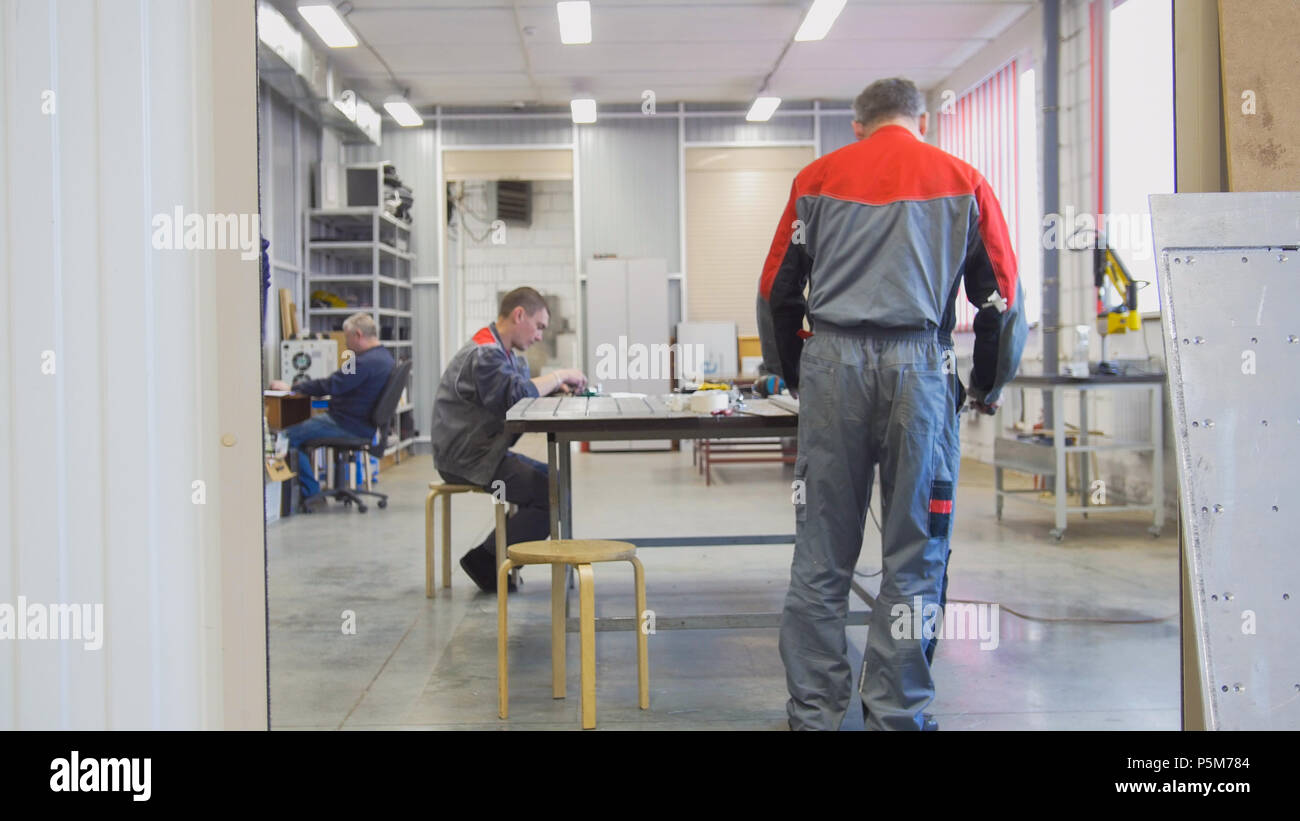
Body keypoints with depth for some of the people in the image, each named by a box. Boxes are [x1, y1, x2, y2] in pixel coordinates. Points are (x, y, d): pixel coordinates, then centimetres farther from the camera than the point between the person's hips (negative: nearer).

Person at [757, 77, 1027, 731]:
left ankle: (813, 712, 11)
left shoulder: (818, 178, 13)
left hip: (832, 361, 1)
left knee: (821, 554, 6)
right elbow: (1001, 295, 10)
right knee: (915, 555, 6)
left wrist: (794, 376, 27)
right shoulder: (961, 181, 11)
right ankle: (895, 713, 10)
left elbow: (776, 291, 14)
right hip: (919, 364, -1)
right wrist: (988, 387, 23)